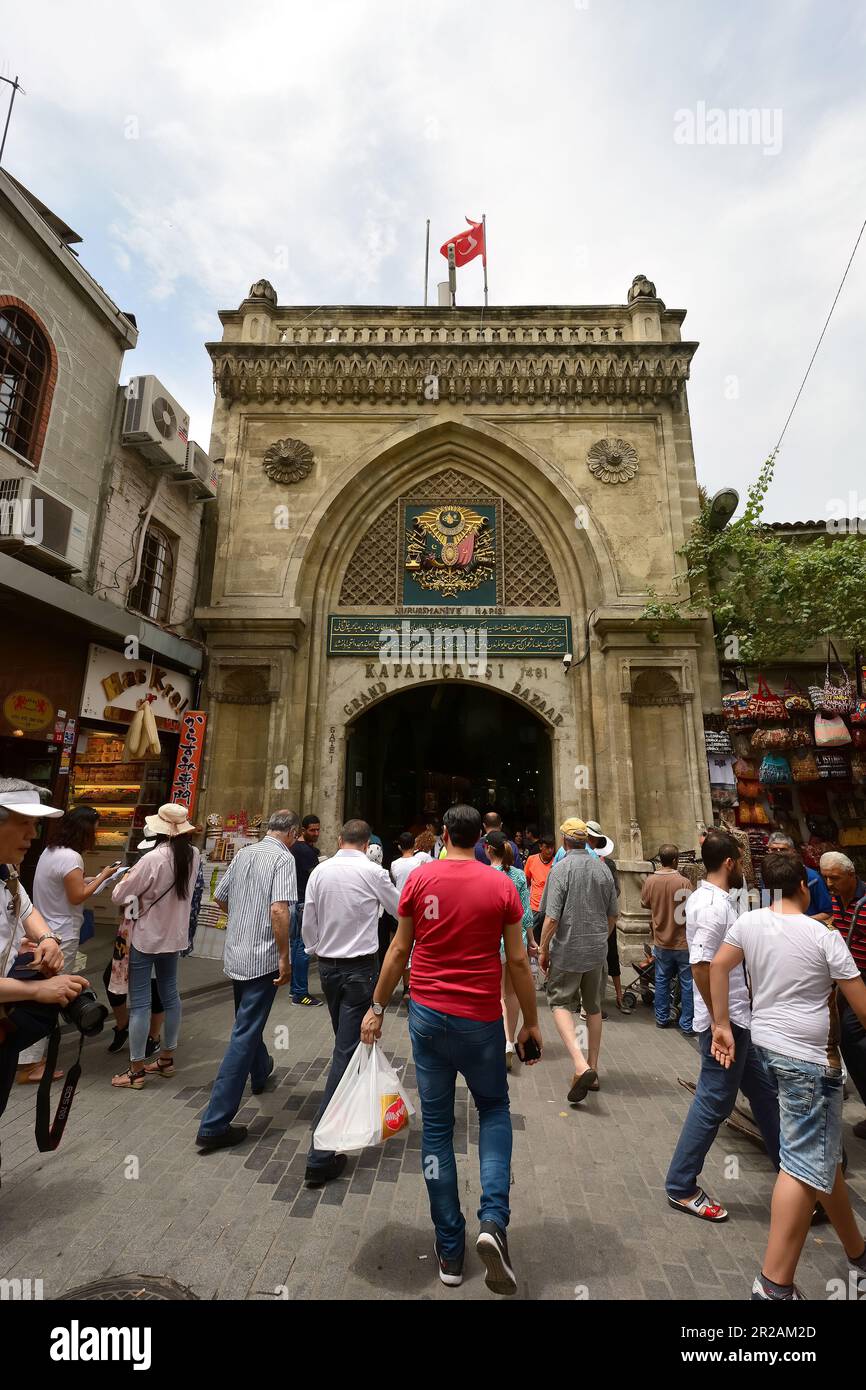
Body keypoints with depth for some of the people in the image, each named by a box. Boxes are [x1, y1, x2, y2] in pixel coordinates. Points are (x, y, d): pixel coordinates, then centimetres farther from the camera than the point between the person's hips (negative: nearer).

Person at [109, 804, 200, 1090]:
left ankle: (136, 1070, 15)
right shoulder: (193, 855, -6)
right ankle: (167, 1058, 31)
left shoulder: (153, 859, -25)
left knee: (139, 1001, 5)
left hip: (146, 936, -6)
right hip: (175, 934, 6)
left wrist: (128, 878, 5)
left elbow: (119, 896, -15)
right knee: (169, 993, 17)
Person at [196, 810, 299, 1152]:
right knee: (244, 1035, 1)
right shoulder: (283, 858, -17)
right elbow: (279, 909, -27)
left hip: (236, 954, 8)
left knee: (248, 1022, 28)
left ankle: (260, 1072, 52)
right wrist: (285, 958, -19)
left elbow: (219, 896, 14)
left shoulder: (243, 853, 5)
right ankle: (214, 1125, 6)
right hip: (262, 957, -8)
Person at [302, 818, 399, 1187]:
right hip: (361, 968, -5)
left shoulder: (319, 872, -3)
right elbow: (401, 911, 3)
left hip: (328, 966, 5)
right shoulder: (373, 871, -15)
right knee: (347, 1050, 0)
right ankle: (321, 1155, 2)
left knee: (346, 1041, 25)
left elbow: (308, 924, 3)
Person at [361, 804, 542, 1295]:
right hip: (481, 1020, 0)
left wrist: (378, 1007, 11)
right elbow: (518, 961, -4)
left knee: (436, 1126, 17)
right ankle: (494, 1220, 8)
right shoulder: (501, 886, -9)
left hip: (427, 1015, 1)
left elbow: (400, 950, -1)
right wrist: (531, 1022, 9)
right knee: (494, 1109, 24)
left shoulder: (420, 878, -6)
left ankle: (450, 1250, 27)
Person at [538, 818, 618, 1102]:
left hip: (568, 950, -5)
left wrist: (543, 950, -5)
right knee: (593, 1007, 18)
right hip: (597, 950, 5)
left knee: (560, 1004, 7)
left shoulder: (561, 869, -16)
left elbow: (552, 918, -18)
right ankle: (592, 1071, 27)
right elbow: (612, 916, 9)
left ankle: (581, 1066, -10)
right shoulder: (603, 869, 1)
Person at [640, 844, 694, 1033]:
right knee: (687, 984, 10)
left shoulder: (650, 880, -8)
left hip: (661, 942, 3)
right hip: (683, 942, -3)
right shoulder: (683, 882, -19)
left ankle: (662, 1018, 28)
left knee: (662, 981, 17)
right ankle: (687, 1025, 19)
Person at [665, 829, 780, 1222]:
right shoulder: (715, 905, -24)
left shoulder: (706, 897, 8)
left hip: (738, 1019, 10)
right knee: (714, 1103, 3)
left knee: (763, 1091, 24)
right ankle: (681, 1187, 18)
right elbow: (701, 966, -28)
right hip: (725, 1022, -10)